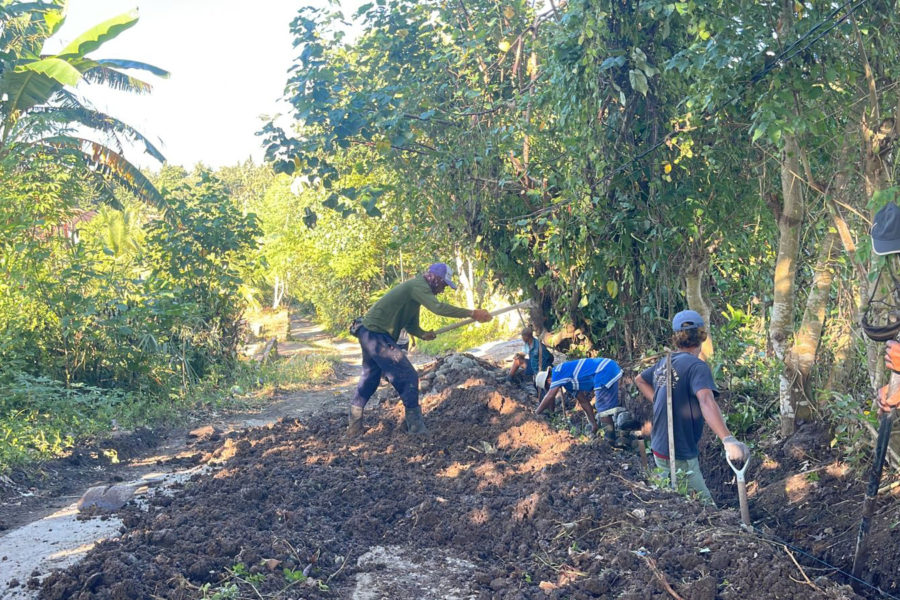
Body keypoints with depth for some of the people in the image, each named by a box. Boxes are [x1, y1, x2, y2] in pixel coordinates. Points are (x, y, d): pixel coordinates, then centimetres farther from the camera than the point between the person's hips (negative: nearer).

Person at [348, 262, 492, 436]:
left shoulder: (417, 289, 18)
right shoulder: (418, 285, -14)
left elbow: (411, 325, 18)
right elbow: (438, 307, -30)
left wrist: (423, 334, -4)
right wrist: (472, 313, -29)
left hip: (368, 333, 11)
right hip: (376, 334, -11)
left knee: (370, 379, 21)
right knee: (408, 378, -9)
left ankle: (354, 426, 31)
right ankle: (416, 429, -6)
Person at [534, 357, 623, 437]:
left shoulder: (558, 371, -4)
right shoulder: (568, 382, 22)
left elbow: (550, 397, -8)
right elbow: (583, 401, 23)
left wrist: (536, 413, 2)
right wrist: (594, 424, 23)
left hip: (605, 373, -10)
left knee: (603, 408, -5)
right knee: (610, 407, 17)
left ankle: (610, 438, 0)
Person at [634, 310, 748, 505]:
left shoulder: (664, 362, 5)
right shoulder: (697, 366, -19)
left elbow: (639, 380, 24)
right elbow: (706, 401, -37)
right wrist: (728, 440, -49)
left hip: (659, 449, 8)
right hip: (680, 456, -8)